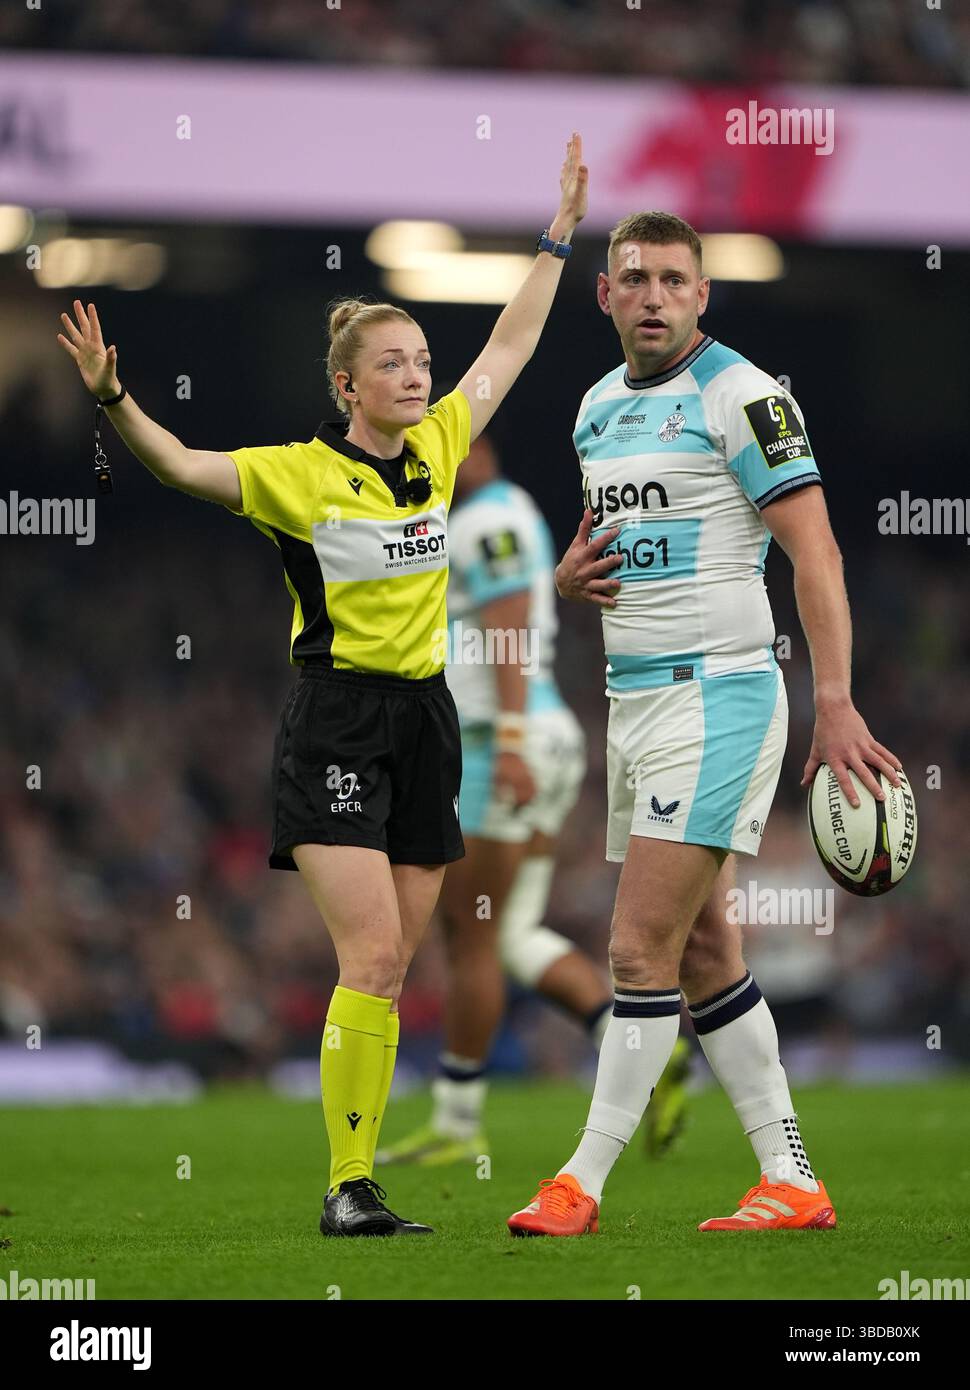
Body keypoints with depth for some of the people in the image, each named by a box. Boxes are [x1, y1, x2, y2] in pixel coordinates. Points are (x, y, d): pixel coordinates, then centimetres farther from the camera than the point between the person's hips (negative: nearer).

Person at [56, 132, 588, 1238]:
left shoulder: (437, 450, 8)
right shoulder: (299, 474, -8)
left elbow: (508, 348, 20)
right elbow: (181, 466, -18)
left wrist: (557, 238, 24)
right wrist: (113, 399, -34)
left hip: (423, 720, 6)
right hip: (335, 722, -6)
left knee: (385, 971, 5)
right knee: (372, 957, -15)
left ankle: (356, 1181, 8)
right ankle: (349, 1187, -13)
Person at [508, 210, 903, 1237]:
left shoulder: (740, 396, -10)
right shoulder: (597, 408, 14)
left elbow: (814, 549, -15)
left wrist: (835, 704, -23)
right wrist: (570, 575, 4)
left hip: (717, 694, -8)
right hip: (633, 700, 8)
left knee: (642, 950, -10)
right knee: (701, 952, 7)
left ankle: (584, 1182, -6)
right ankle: (791, 1180, 12)